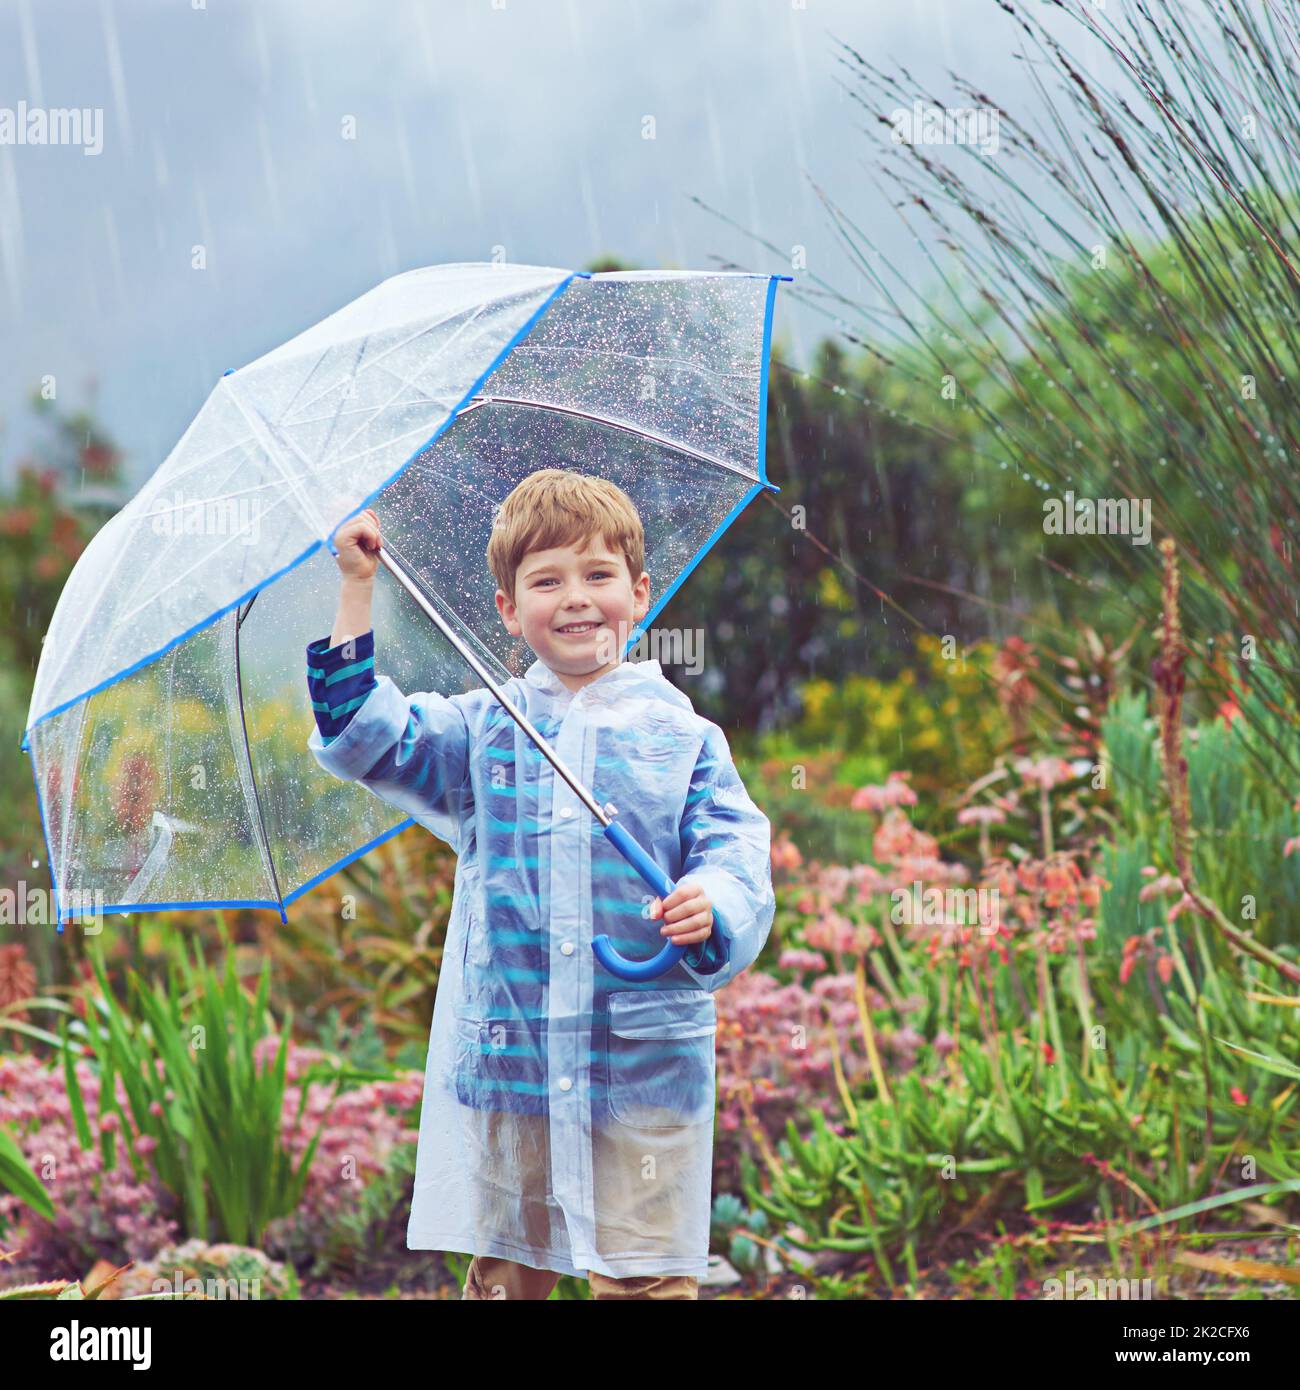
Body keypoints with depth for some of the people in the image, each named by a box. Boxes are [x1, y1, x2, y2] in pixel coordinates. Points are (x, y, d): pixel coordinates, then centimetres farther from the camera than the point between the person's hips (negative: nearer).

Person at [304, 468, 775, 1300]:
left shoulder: (683, 737, 4)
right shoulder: (481, 728, 11)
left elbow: (736, 849, -1)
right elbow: (364, 734, 5)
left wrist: (713, 905, -24)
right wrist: (358, 588, 2)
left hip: (645, 1060, -2)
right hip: (506, 1058, 2)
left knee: (646, 1278, -1)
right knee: (505, 1273, 9)